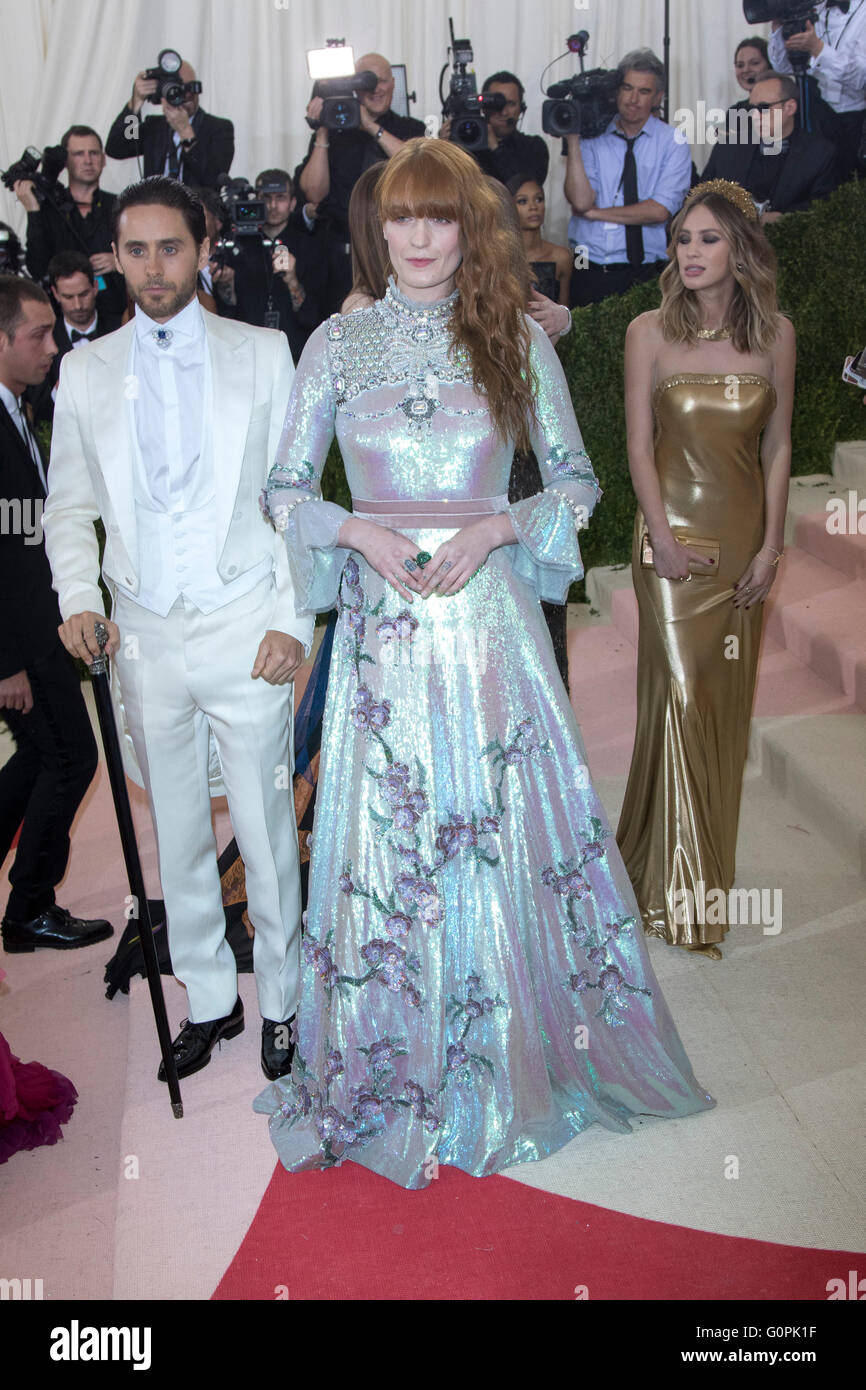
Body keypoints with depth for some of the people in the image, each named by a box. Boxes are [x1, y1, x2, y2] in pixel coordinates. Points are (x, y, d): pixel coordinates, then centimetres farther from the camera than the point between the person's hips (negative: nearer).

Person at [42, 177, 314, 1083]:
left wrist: (292, 619, -7)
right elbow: (70, 507, 14)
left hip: (245, 629, -2)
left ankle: (280, 1001, 23)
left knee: (266, 829, 3)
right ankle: (208, 1000, 29)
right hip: (145, 635, 3)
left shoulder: (262, 355, 4)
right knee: (176, 836, 12)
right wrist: (77, 599, -3)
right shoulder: (86, 371, 9)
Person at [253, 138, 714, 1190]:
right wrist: (360, 532, -12)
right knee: (385, 833, 5)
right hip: (384, 619, 0)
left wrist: (495, 527, -11)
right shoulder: (339, 342, 6)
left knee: (509, 824, 5)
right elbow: (285, 490, 6)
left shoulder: (516, 338, 6)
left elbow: (577, 479, 6)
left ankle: (521, 1053, 28)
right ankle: (397, 1071, 26)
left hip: (489, 614, 0)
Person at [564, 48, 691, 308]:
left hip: (644, 276, -1)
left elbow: (659, 210, -7)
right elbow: (581, 201, -6)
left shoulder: (672, 142, 5)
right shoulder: (592, 137, 8)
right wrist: (572, 138, -8)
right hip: (589, 273, 1)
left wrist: (595, 212, -5)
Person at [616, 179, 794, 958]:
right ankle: (677, 889, 6)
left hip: (745, 536, 3)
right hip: (674, 530, -2)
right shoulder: (650, 332, -2)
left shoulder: (774, 333, 3)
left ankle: (712, 862, 25)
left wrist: (771, 545, -2)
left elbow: (778, 447, 5)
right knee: (679, 695, -6)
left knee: (727, 702, 8)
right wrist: (662, 537, -11)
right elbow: (639, 447, -3)